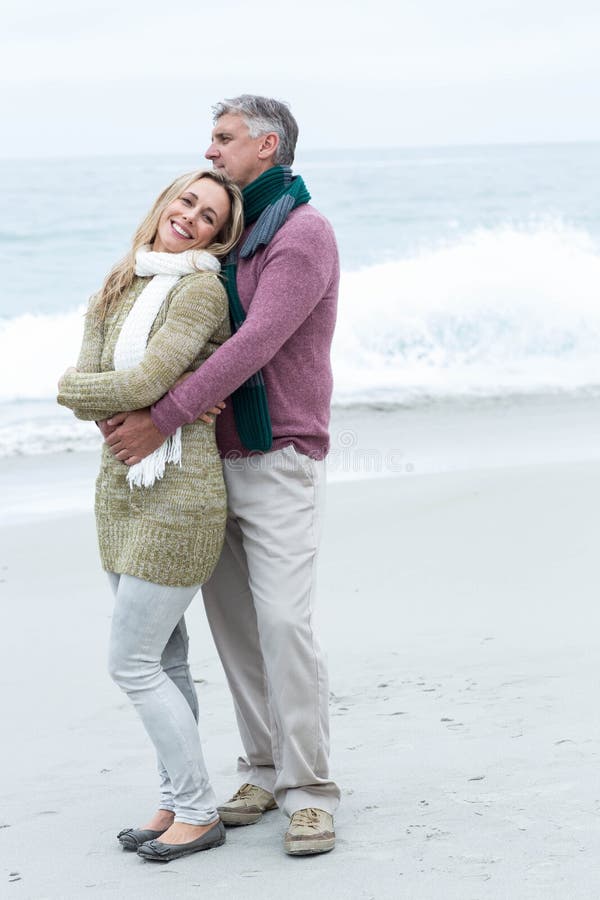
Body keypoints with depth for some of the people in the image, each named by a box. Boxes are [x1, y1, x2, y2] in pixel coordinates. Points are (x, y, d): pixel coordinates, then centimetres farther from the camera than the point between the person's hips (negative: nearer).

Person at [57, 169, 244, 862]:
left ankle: (198, 812, 6)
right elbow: (86, 396, 2)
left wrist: (75, 387, -5)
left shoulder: (201, 290, -11)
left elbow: (139, 384, -22)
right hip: (121, 488, 8)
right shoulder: (118, 289, 12)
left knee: (132, 663, -5)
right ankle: (176, 803, 22)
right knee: (164, 661, 13)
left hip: (175, 492, -8)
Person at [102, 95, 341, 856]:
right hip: (216, 460, 8)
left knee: (284, 619, -15)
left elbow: (253, 346, -22)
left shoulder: (303, 234, -12)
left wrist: (163, 420, -25)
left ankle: (309, 792, -9)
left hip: (279, 459, -8)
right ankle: (264, 771, 16)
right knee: (231, 618, 7)